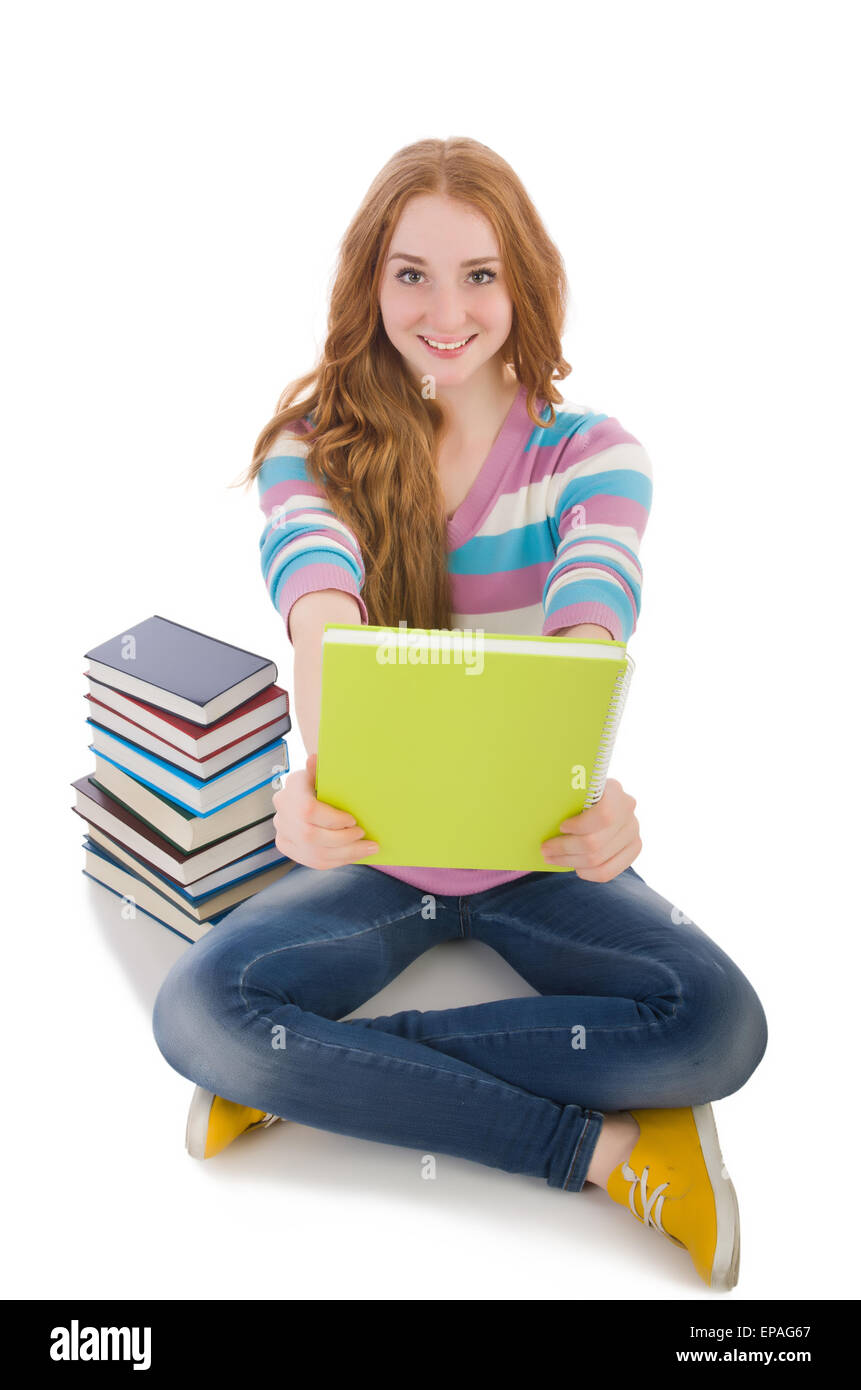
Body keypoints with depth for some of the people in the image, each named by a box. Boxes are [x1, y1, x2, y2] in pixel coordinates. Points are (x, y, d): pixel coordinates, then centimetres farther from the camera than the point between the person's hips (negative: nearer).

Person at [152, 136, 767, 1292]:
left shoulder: (592, 450, -8)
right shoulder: (313, 447, -7)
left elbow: (589, 631, -27)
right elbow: (322, 612, -28)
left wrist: (593, 790, -50)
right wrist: (316, 772, -50)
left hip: (543, 850, 1)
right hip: (373, 850, 0)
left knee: (721, 1025, -24)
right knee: (196, 1013, -24)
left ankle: (315, 1068, -14)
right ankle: (602, 1148, -17)